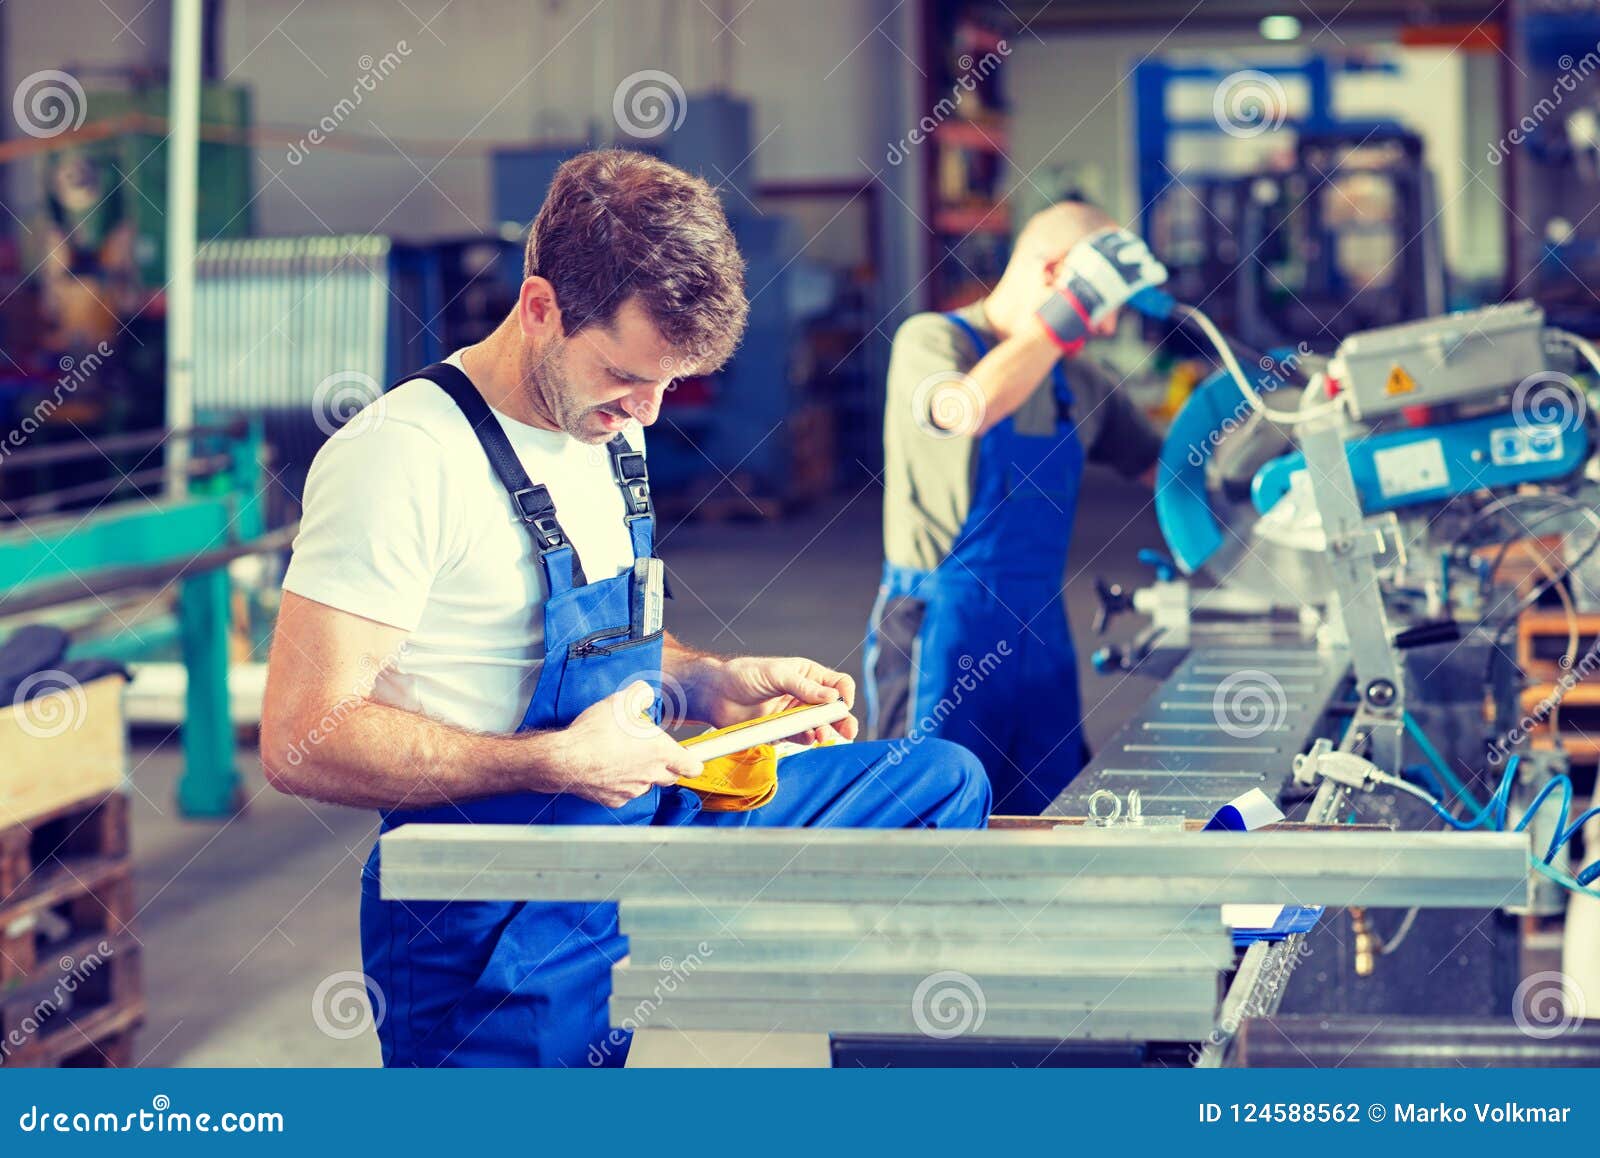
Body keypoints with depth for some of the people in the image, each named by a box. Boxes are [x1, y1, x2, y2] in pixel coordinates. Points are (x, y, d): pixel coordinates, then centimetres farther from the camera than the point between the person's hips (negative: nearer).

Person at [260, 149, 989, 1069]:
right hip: (504, 923, -8)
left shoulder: (608, 433, 8)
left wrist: (709, 684, 3)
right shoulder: (404, 455, -20)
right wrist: (557, 763, -24)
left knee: (945, 781, 8)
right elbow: (303, 742, -24)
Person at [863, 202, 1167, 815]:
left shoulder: (1081, 385, 12)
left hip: (1040, 628, 7)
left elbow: (1161, 466, 21)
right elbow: (967, 408, -30)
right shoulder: (932, 340, -8)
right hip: (945, 632, -7)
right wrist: (1069, 309, -28)